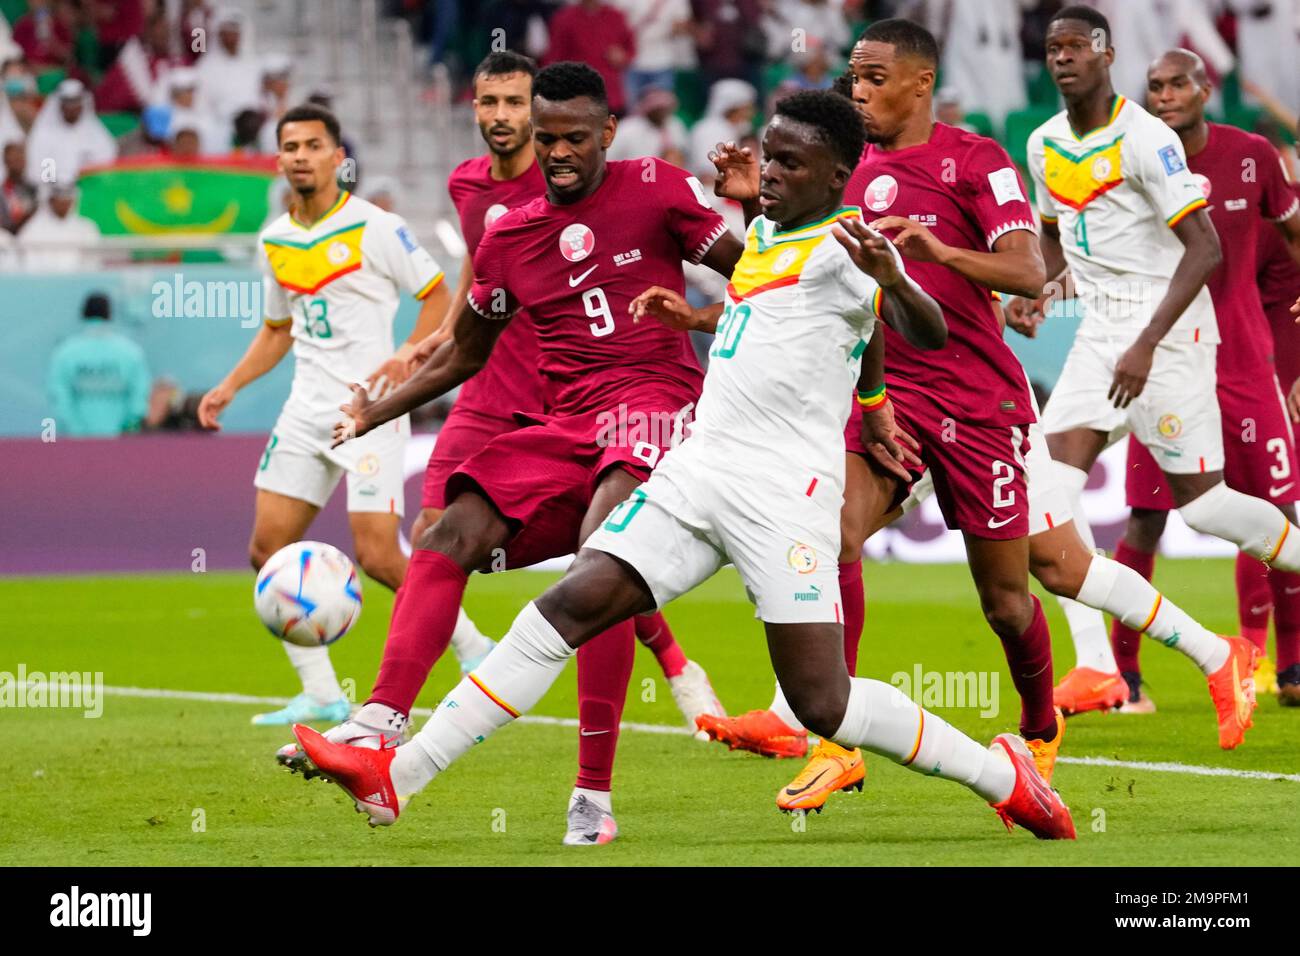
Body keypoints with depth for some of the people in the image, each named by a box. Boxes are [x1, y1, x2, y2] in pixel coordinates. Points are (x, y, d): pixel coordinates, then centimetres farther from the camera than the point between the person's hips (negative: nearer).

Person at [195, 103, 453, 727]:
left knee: (378, 557, -15)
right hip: (307, 409, 7)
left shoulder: (373, 227, -8)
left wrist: (410, 355, -19)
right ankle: (321, 694, 7)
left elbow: (439, 298, -3)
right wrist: (230, 387, 14)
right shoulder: (275, 241, 12)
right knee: (268, 551, -1)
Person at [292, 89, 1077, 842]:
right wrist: (693, 319, 39)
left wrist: (893, 283, -41)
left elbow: (929, 335, -22)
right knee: (567, 608, -4)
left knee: (823, 704, -12)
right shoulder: (762, 234, 18)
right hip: (698, 470, 7)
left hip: (785, 492, -7)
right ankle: (400, 775, -7)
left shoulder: (847, 244, -8)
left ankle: (1002, 775, 8)